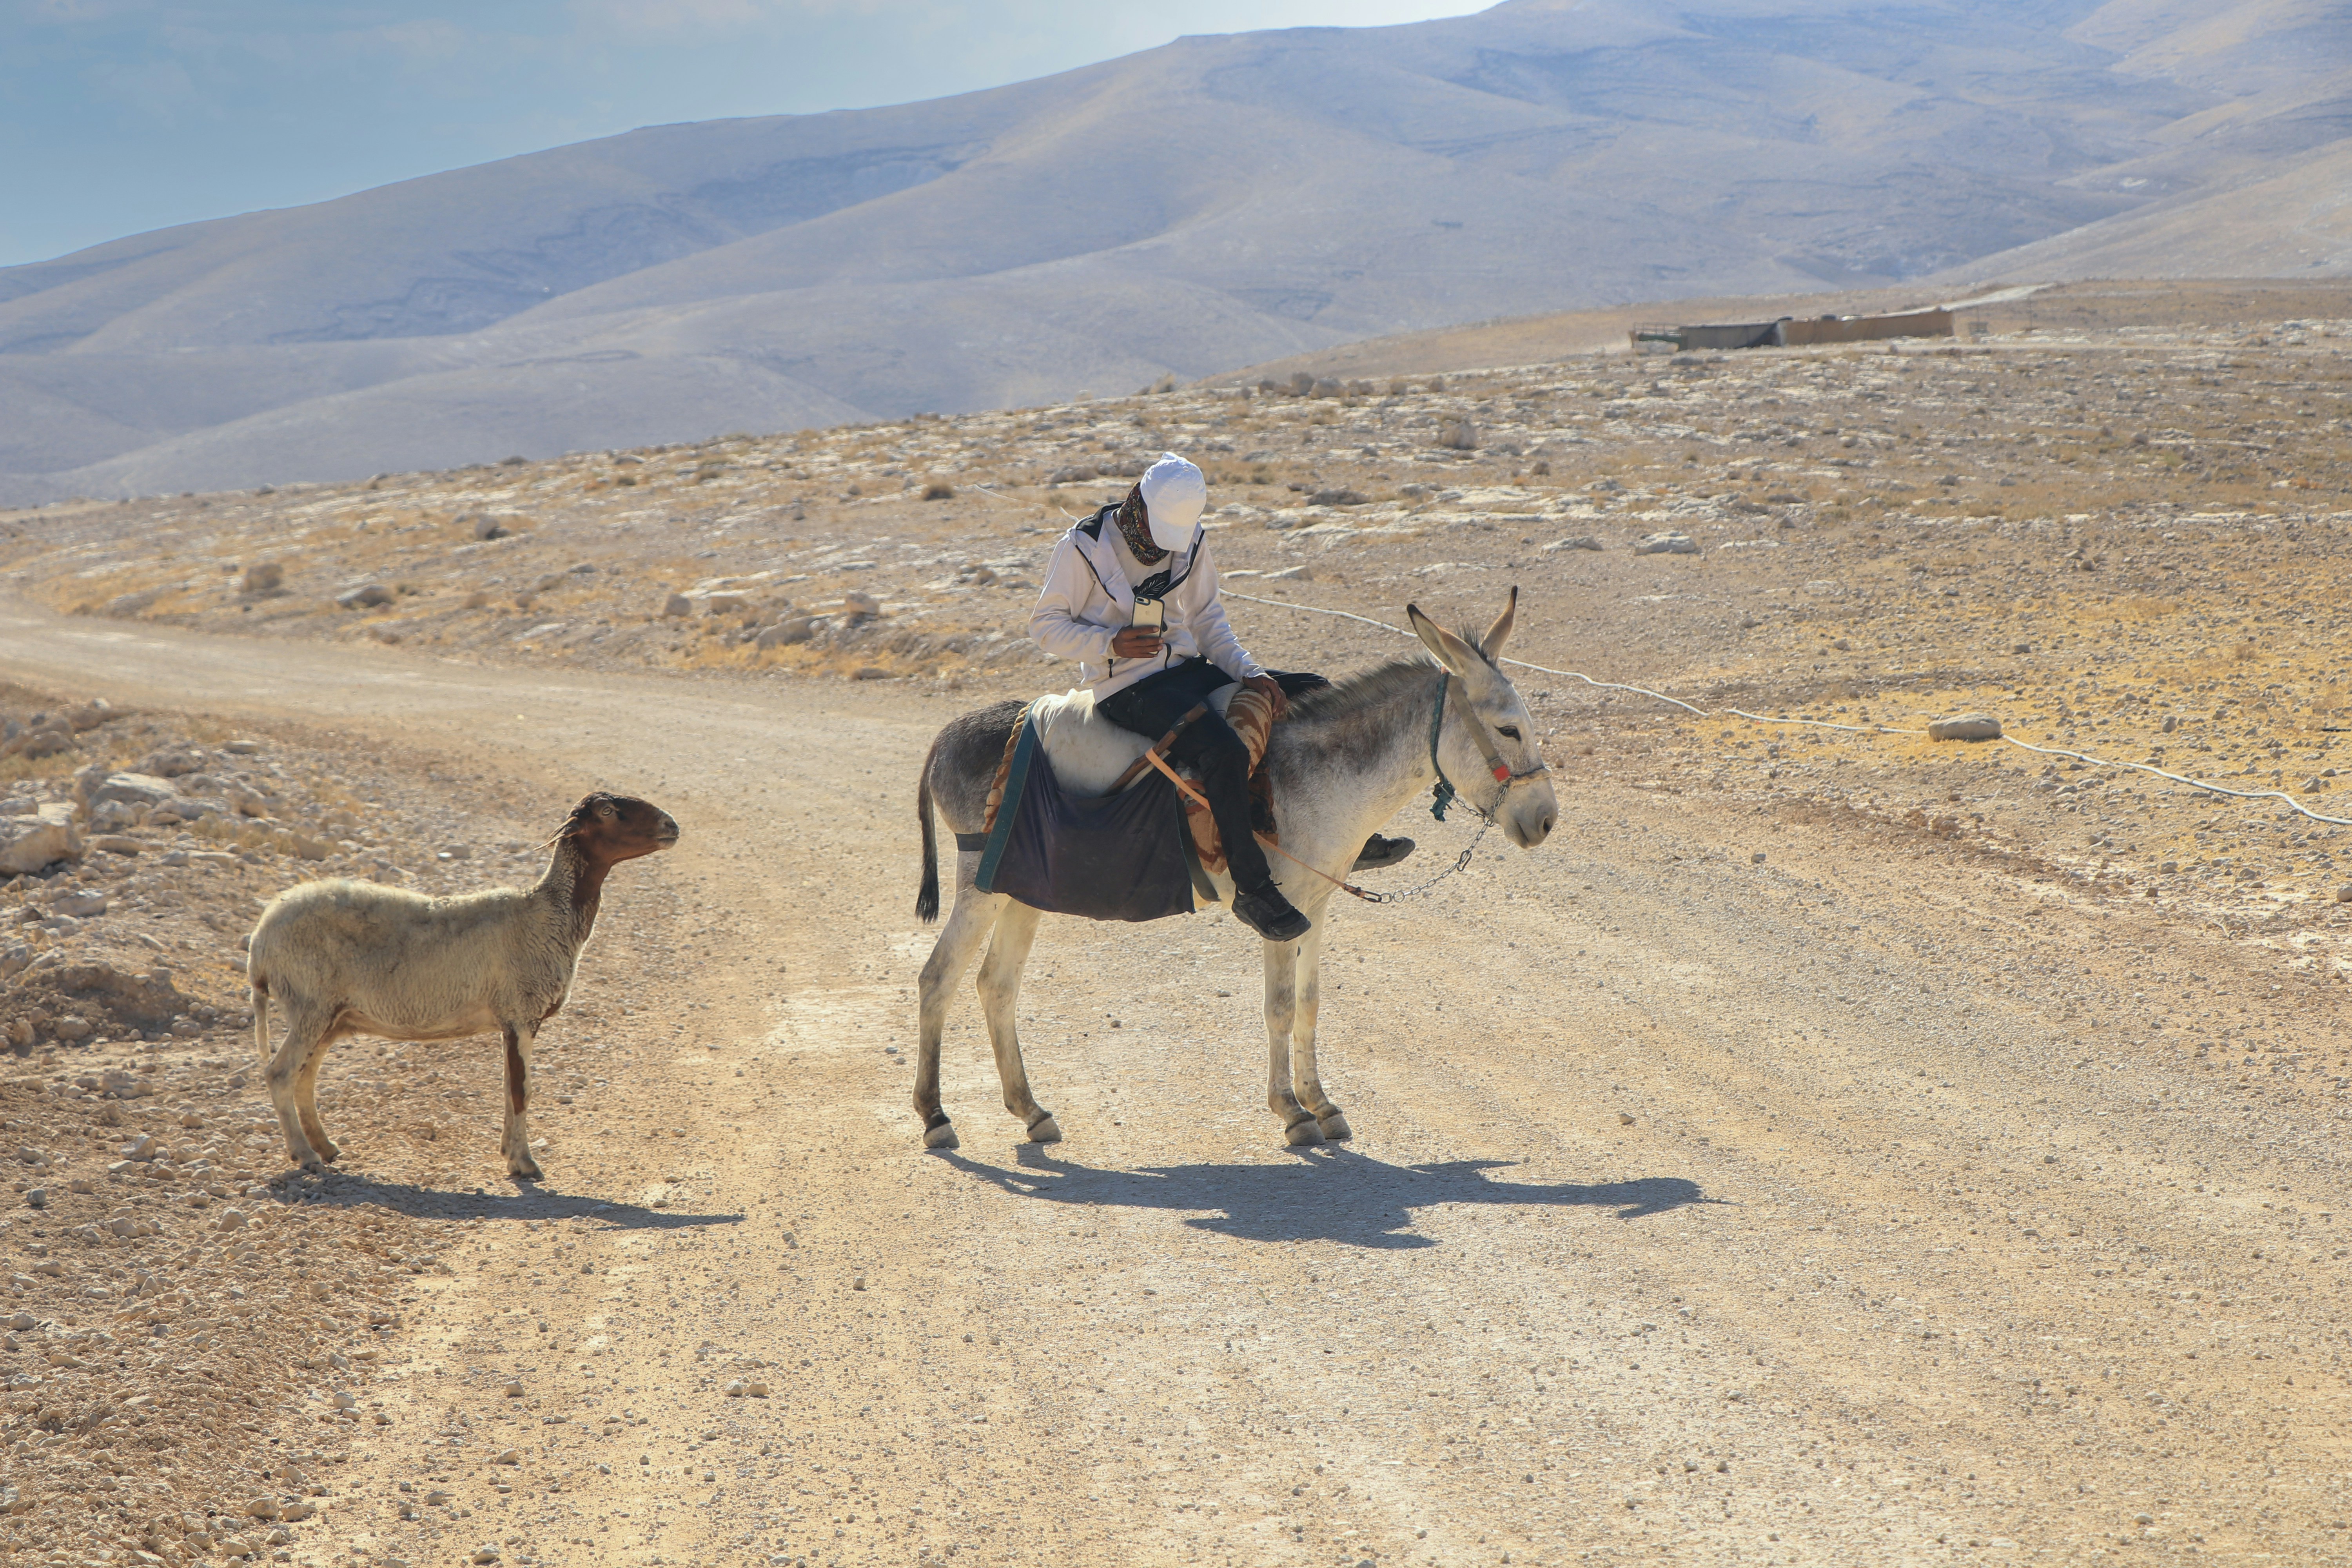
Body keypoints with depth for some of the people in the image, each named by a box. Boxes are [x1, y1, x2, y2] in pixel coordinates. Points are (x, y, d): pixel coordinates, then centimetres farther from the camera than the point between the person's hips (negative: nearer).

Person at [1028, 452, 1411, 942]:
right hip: (1126, 689, -7)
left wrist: (1249, 672, -5)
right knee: (1225, 752, -33)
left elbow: (1208, 621, 12)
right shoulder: (1083, 548, -11)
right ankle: (1253, 888, -22)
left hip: (1185, 668, 7)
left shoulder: (1192, 541, 5)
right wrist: (1111, 644, -23)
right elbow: (1046, 623, -6)